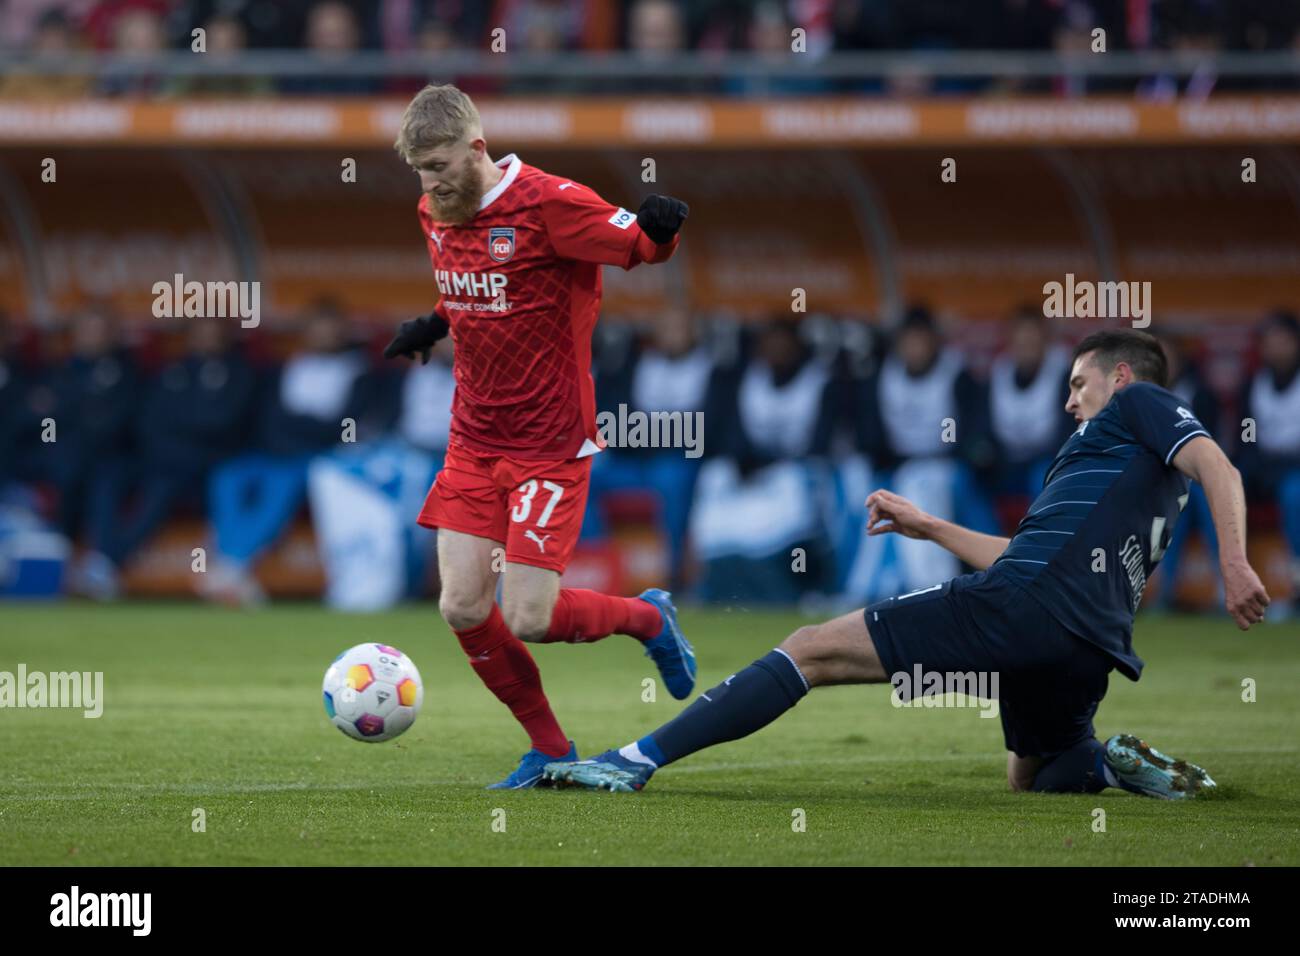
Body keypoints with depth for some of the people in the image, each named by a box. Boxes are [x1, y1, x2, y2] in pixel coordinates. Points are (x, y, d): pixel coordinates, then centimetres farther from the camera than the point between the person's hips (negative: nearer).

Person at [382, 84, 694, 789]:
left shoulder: (547, 204, -17)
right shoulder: (436, 214, 6)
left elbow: (643, 247, -13)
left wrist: (661, 224, -34)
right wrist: (435, 324, 8)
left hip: (552, 445, -7)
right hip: (474, 440, 7)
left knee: (528, 620, -12)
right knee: (462, 607, -4)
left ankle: (647, 617, 19)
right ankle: (548, 748, 14)